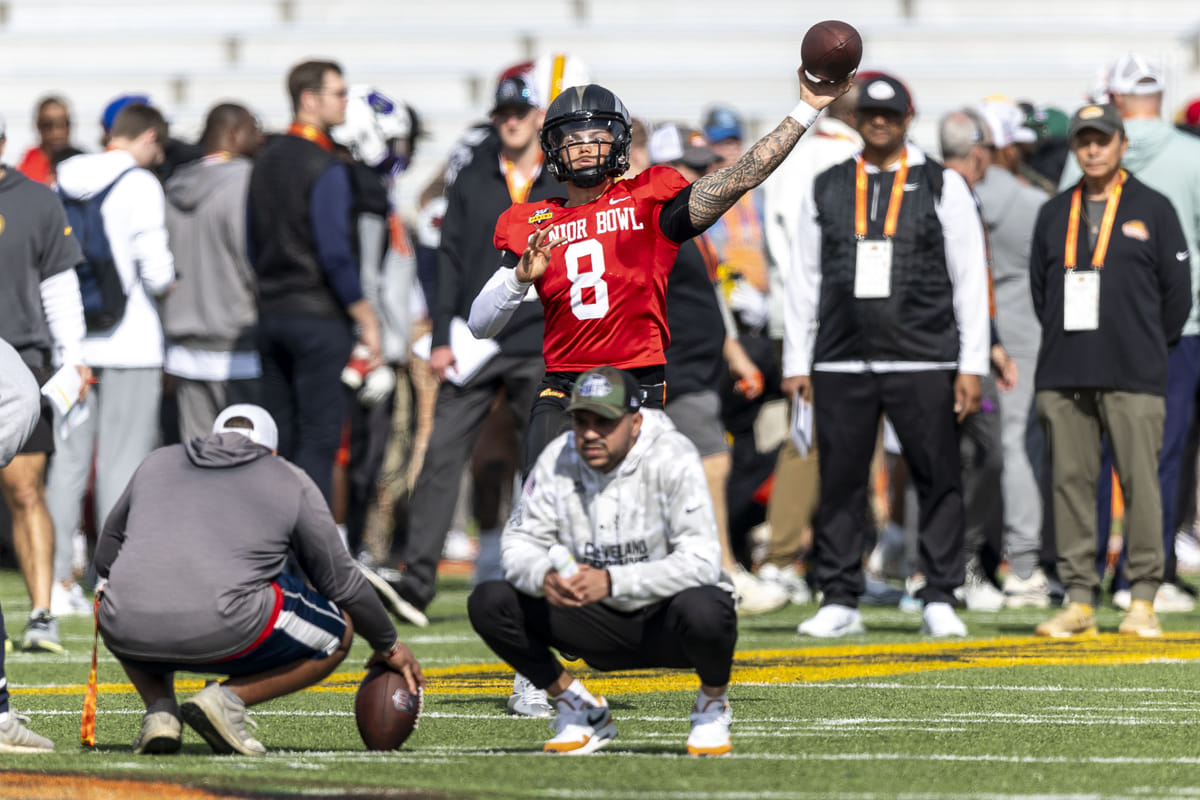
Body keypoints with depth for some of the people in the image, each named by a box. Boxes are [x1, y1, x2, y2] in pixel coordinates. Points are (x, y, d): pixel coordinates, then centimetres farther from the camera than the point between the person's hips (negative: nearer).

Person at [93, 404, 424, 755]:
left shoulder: (156, 464, 25)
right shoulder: (290, 483, 16)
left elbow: (106, 557, 32)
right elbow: (341, 581, 21)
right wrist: (389, 645, 36)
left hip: (132, 639, 4)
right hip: (223, 635, -4)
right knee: (338, 633, 19)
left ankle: (159, 708, 11)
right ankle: (228, 699, -1)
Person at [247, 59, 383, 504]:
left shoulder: (266, 162, 13)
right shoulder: (325, 168, -13)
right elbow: (335, 253, -18)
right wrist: (366, 320, -12)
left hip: (271, 315, 8)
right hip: (320, 317, -8)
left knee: (280, 440, 10)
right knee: (319, 438, -6)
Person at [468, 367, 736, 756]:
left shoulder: (672, 459, -20)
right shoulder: (558, 460, -7)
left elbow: (701, 560, -28)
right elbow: (520, 542, -5)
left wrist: (612, 581, -39)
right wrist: (544, 576, -31)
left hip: (666, 619, -4)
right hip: (600, 623, 4)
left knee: (702, 611, -40)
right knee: (488, 603, -14)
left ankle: (713, 704, -4)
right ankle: (581, 709, 5)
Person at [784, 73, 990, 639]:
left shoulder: (943, 187, 6)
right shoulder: (826, 189, 12)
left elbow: (970, 279, 4)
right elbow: (804, 280, 14)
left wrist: (972, 365, -3)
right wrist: (796, 363, 7)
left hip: (923, 363, -2)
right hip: (841, 362, 2)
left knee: (939, 481, -3)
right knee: (839, 483, 1)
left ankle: (939, 601, 4)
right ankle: (839, 602, 7)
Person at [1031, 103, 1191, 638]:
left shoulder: (1153, 210, 6)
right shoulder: (1054, 215, 15)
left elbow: (1177, 292, 6)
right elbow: (1039, 289, 18)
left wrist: (1147, 349, 7)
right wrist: (1065, 345, 11)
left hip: (1133, 375, -3)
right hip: (1063, 375, 3)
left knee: (1140, 483, -6)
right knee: (1070, 483, 1)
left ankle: (1142, 600, -2)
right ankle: (1078, 599, 4)